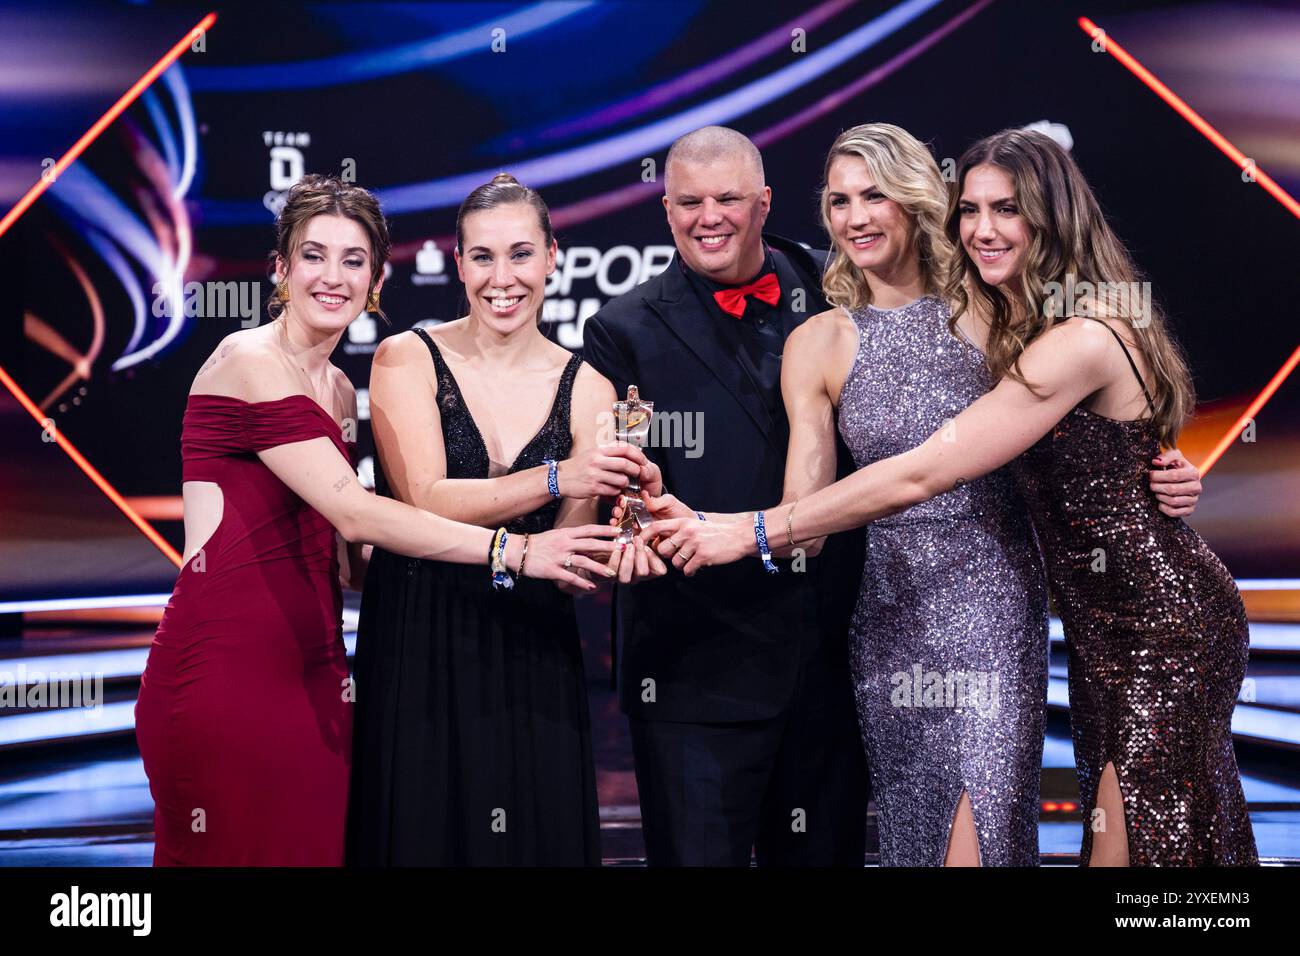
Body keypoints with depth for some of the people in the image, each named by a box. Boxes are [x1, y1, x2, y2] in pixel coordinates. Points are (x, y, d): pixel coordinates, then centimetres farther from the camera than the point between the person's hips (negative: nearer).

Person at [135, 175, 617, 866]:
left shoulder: (338, 389, 16)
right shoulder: (250, 362, -10)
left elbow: (342, 553, 14)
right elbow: (354, 514, -18)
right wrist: (512, 550, -19)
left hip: (308, 671, 8)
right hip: (227, 671, -8)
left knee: (315, 844, 6)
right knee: (242, 851, -3)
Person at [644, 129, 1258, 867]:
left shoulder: (1084, 341, -24)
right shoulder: (1017, 328, 9)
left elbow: (919, 475, -27)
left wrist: (749, 531, -25)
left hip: (1160, 631, -10)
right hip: (1113, 624, 10)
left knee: (1130, 846, -2)